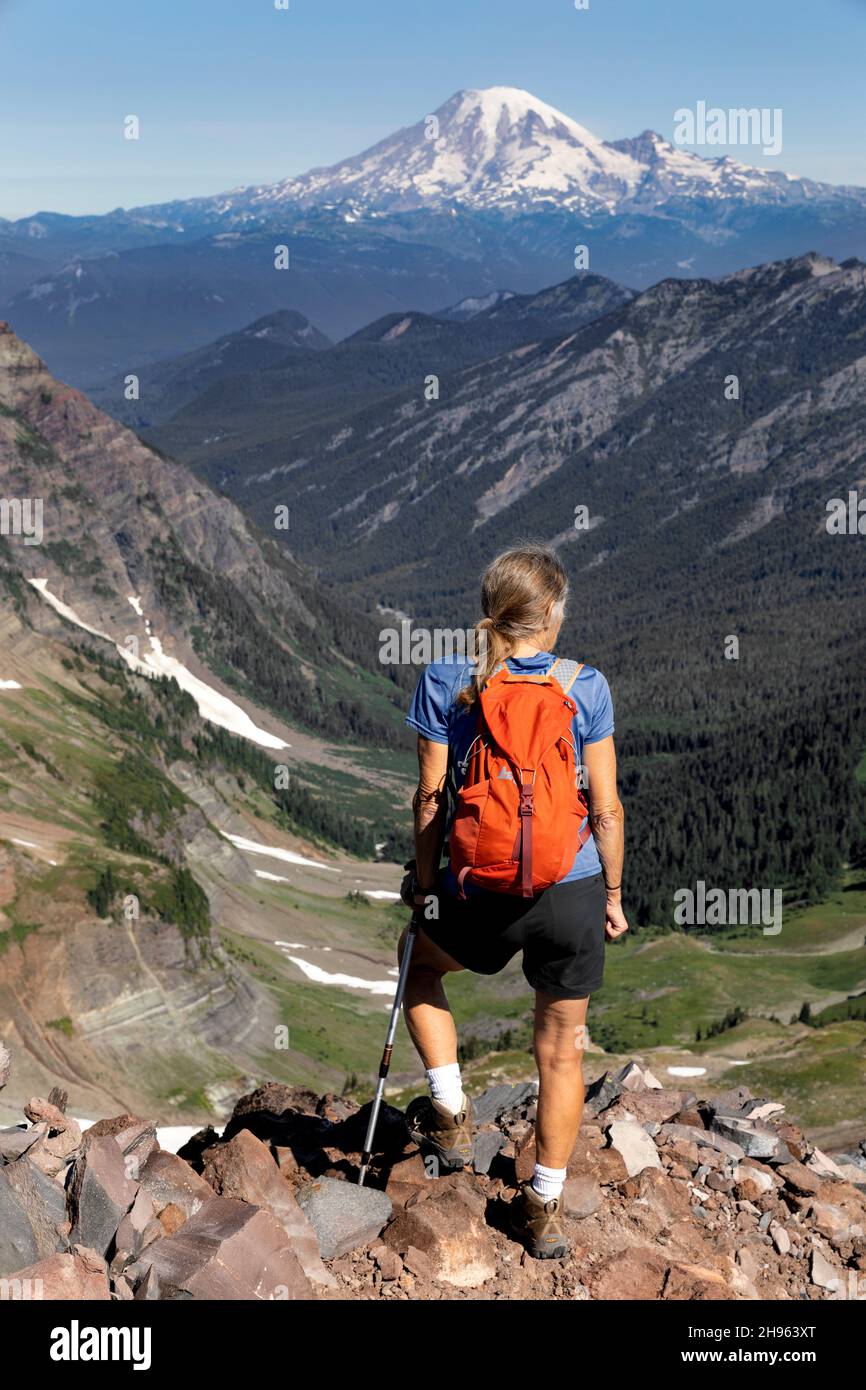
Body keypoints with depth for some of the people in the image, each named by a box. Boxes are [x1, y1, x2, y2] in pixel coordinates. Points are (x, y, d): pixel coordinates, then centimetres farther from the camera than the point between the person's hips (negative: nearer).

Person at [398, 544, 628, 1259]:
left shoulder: (444, 685, -6)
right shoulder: (585, 688, -6)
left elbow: (430, 797, -2)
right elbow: (606, 807, -2)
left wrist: (425, 882, 12)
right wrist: (613, 894, 10)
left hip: (482, 897, 0)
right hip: (571, 890, 1)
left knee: (417, 956, 32)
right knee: (562, 1047, 18)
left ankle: (451, 1111, 28)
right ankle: (544, 1209, 29)